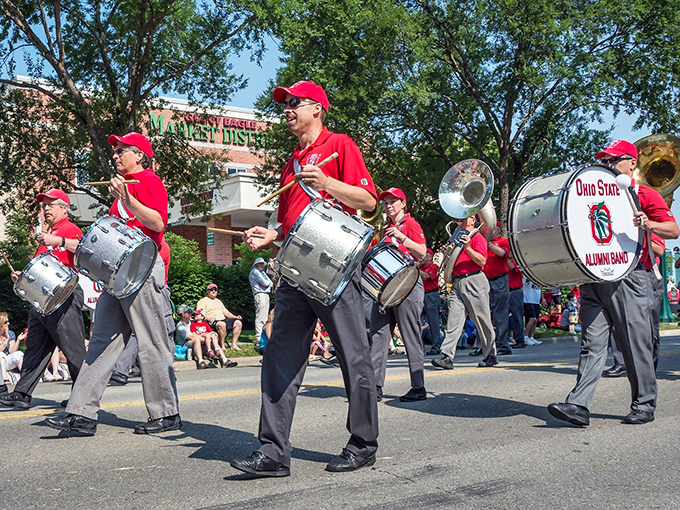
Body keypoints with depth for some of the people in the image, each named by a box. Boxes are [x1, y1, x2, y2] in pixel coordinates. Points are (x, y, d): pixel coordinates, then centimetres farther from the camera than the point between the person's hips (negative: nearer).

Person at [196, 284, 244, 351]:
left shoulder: (218, 301, 30)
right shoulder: (202, 301, 7)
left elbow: (226, 312, 29)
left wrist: (235, 317, 12)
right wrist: (208, 318, -29)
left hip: (223, 320, 7)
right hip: (213, 322, -7)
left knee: (238, 323, -13)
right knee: (222, 324, -39)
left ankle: (234, 344, -13)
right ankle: (222, 346, -28)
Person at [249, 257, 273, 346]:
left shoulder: (262, 272, 27)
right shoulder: (255, 271, -2)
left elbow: (271, 283, 17)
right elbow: (265, 283, -12)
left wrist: (266, 283, -3)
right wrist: (268, 282, 8)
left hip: (266, 294, 10)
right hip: (260, 294, -10)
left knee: (264, 317, 10)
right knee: (260, 317, -14)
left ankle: (263, 335, 14)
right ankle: (258, 337, -17)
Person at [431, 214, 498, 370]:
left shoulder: (477, 237, -1)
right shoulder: (458, 237, 21)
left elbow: (482, 261, -12)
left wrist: (467, 247, -21)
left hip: (474, 282, -7)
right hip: (457, 283, 7)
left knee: (482, 321, 1)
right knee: (454, 320, -5)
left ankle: (491, 356, 14)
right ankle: (447, 357, -12)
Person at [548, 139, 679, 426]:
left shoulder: (645, 195, 6)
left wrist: (648, 224, -24)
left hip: (629, 276, -4)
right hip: (594, 277, 5)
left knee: (636, 343, 0)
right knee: (592, 343, -2)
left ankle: (644, 404, 13)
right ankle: (578, 405, -9)